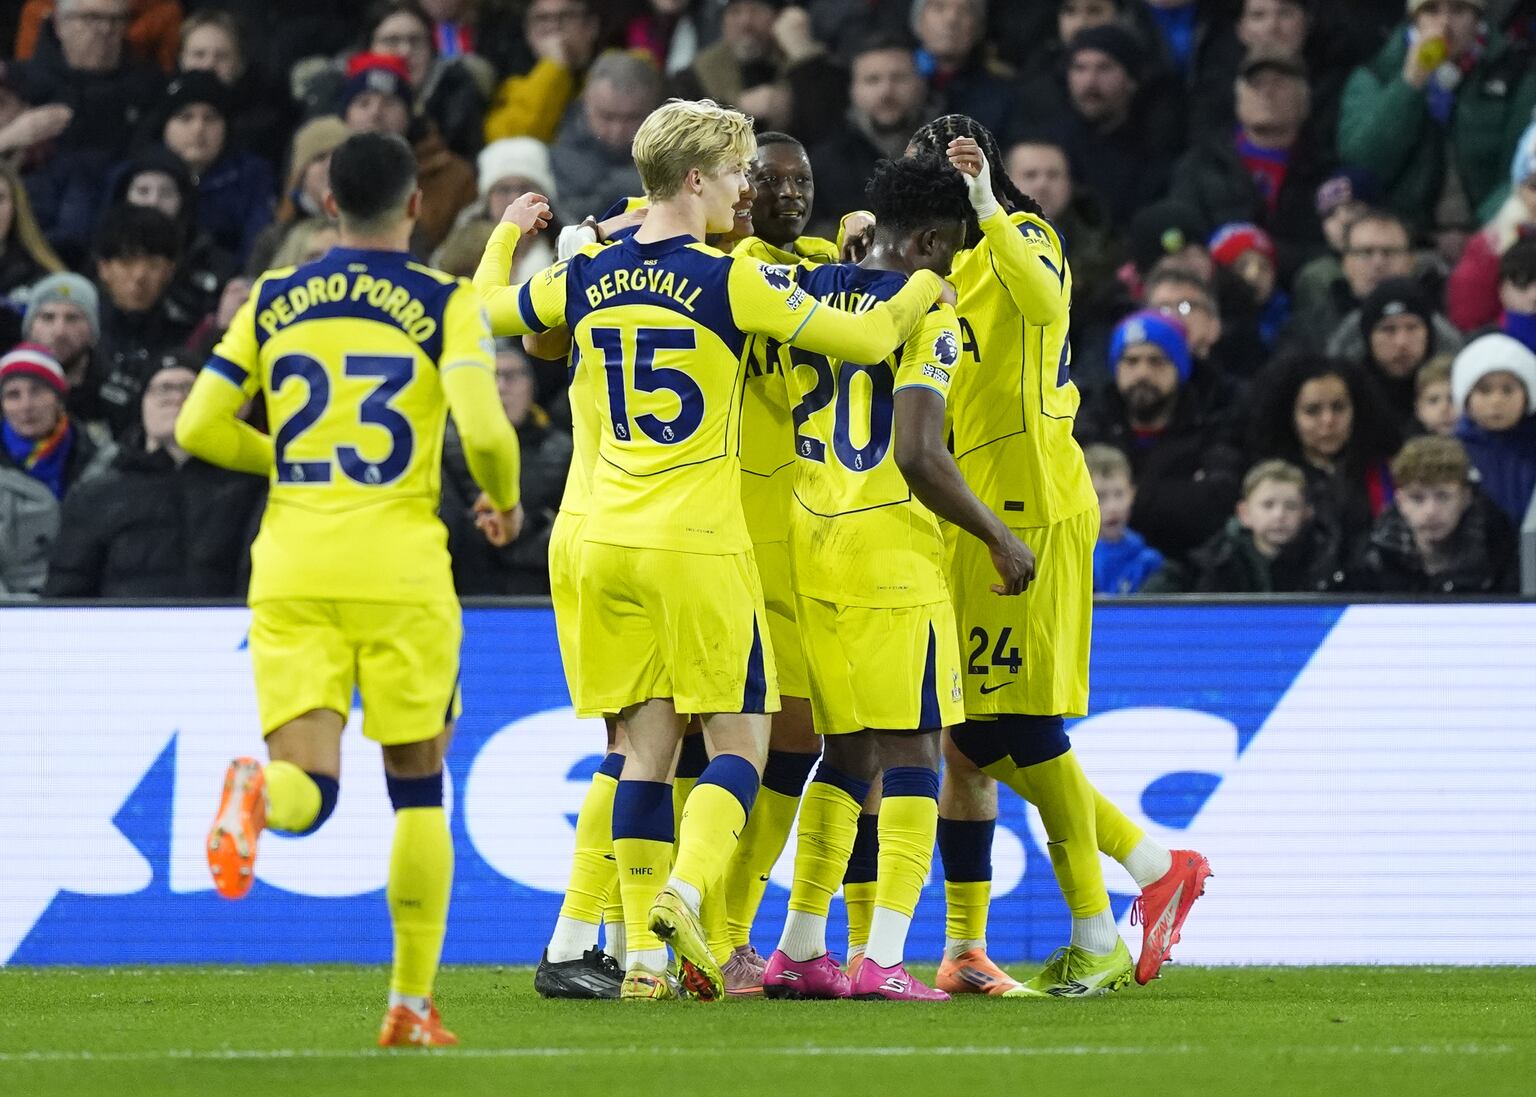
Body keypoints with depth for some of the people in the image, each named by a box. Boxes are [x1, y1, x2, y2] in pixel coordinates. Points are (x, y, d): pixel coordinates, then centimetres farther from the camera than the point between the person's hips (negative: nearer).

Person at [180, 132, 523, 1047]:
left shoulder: (273, 302, 10)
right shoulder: (446, 303, 0)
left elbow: (200, 428, 7)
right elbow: (484, 429, -13)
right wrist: (507, 500, 9)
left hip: (291, 567, 2)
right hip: (398, 566, -2)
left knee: (309, 792, -2)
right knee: (419, 787, 13)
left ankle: (257, 794, -40)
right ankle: (412, 1005, 11)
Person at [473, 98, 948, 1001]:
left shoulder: (587, 280, 5)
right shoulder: (731, 282, -9)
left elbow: (490, 309, 24)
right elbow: (867, 339, -7)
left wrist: (507, 234, 42)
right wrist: (927, 287, 12)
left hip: (608, 544, 5)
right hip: (700, 545, -5)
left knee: (646, 749, 8)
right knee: (740, 743, 2)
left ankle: (645, 953, 3)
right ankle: (684, 895, -20)